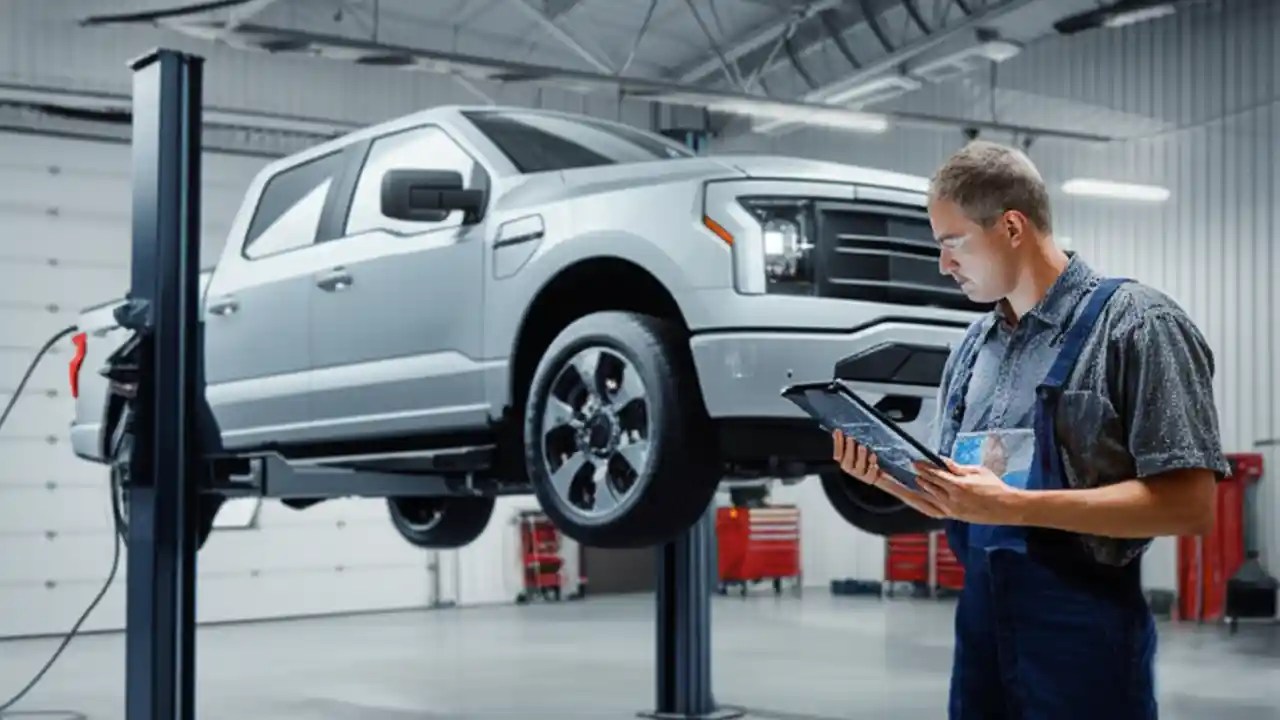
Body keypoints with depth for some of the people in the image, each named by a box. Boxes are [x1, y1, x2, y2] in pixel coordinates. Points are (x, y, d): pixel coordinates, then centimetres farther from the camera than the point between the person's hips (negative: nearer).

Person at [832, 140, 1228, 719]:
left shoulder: (1135, 323, -10)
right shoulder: (973, 345, 11)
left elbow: (1188, 505, -18)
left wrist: (1014, 505, -22)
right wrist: (887, 476, -3)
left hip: (1085, 633, -6)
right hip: (980, 621, 6)